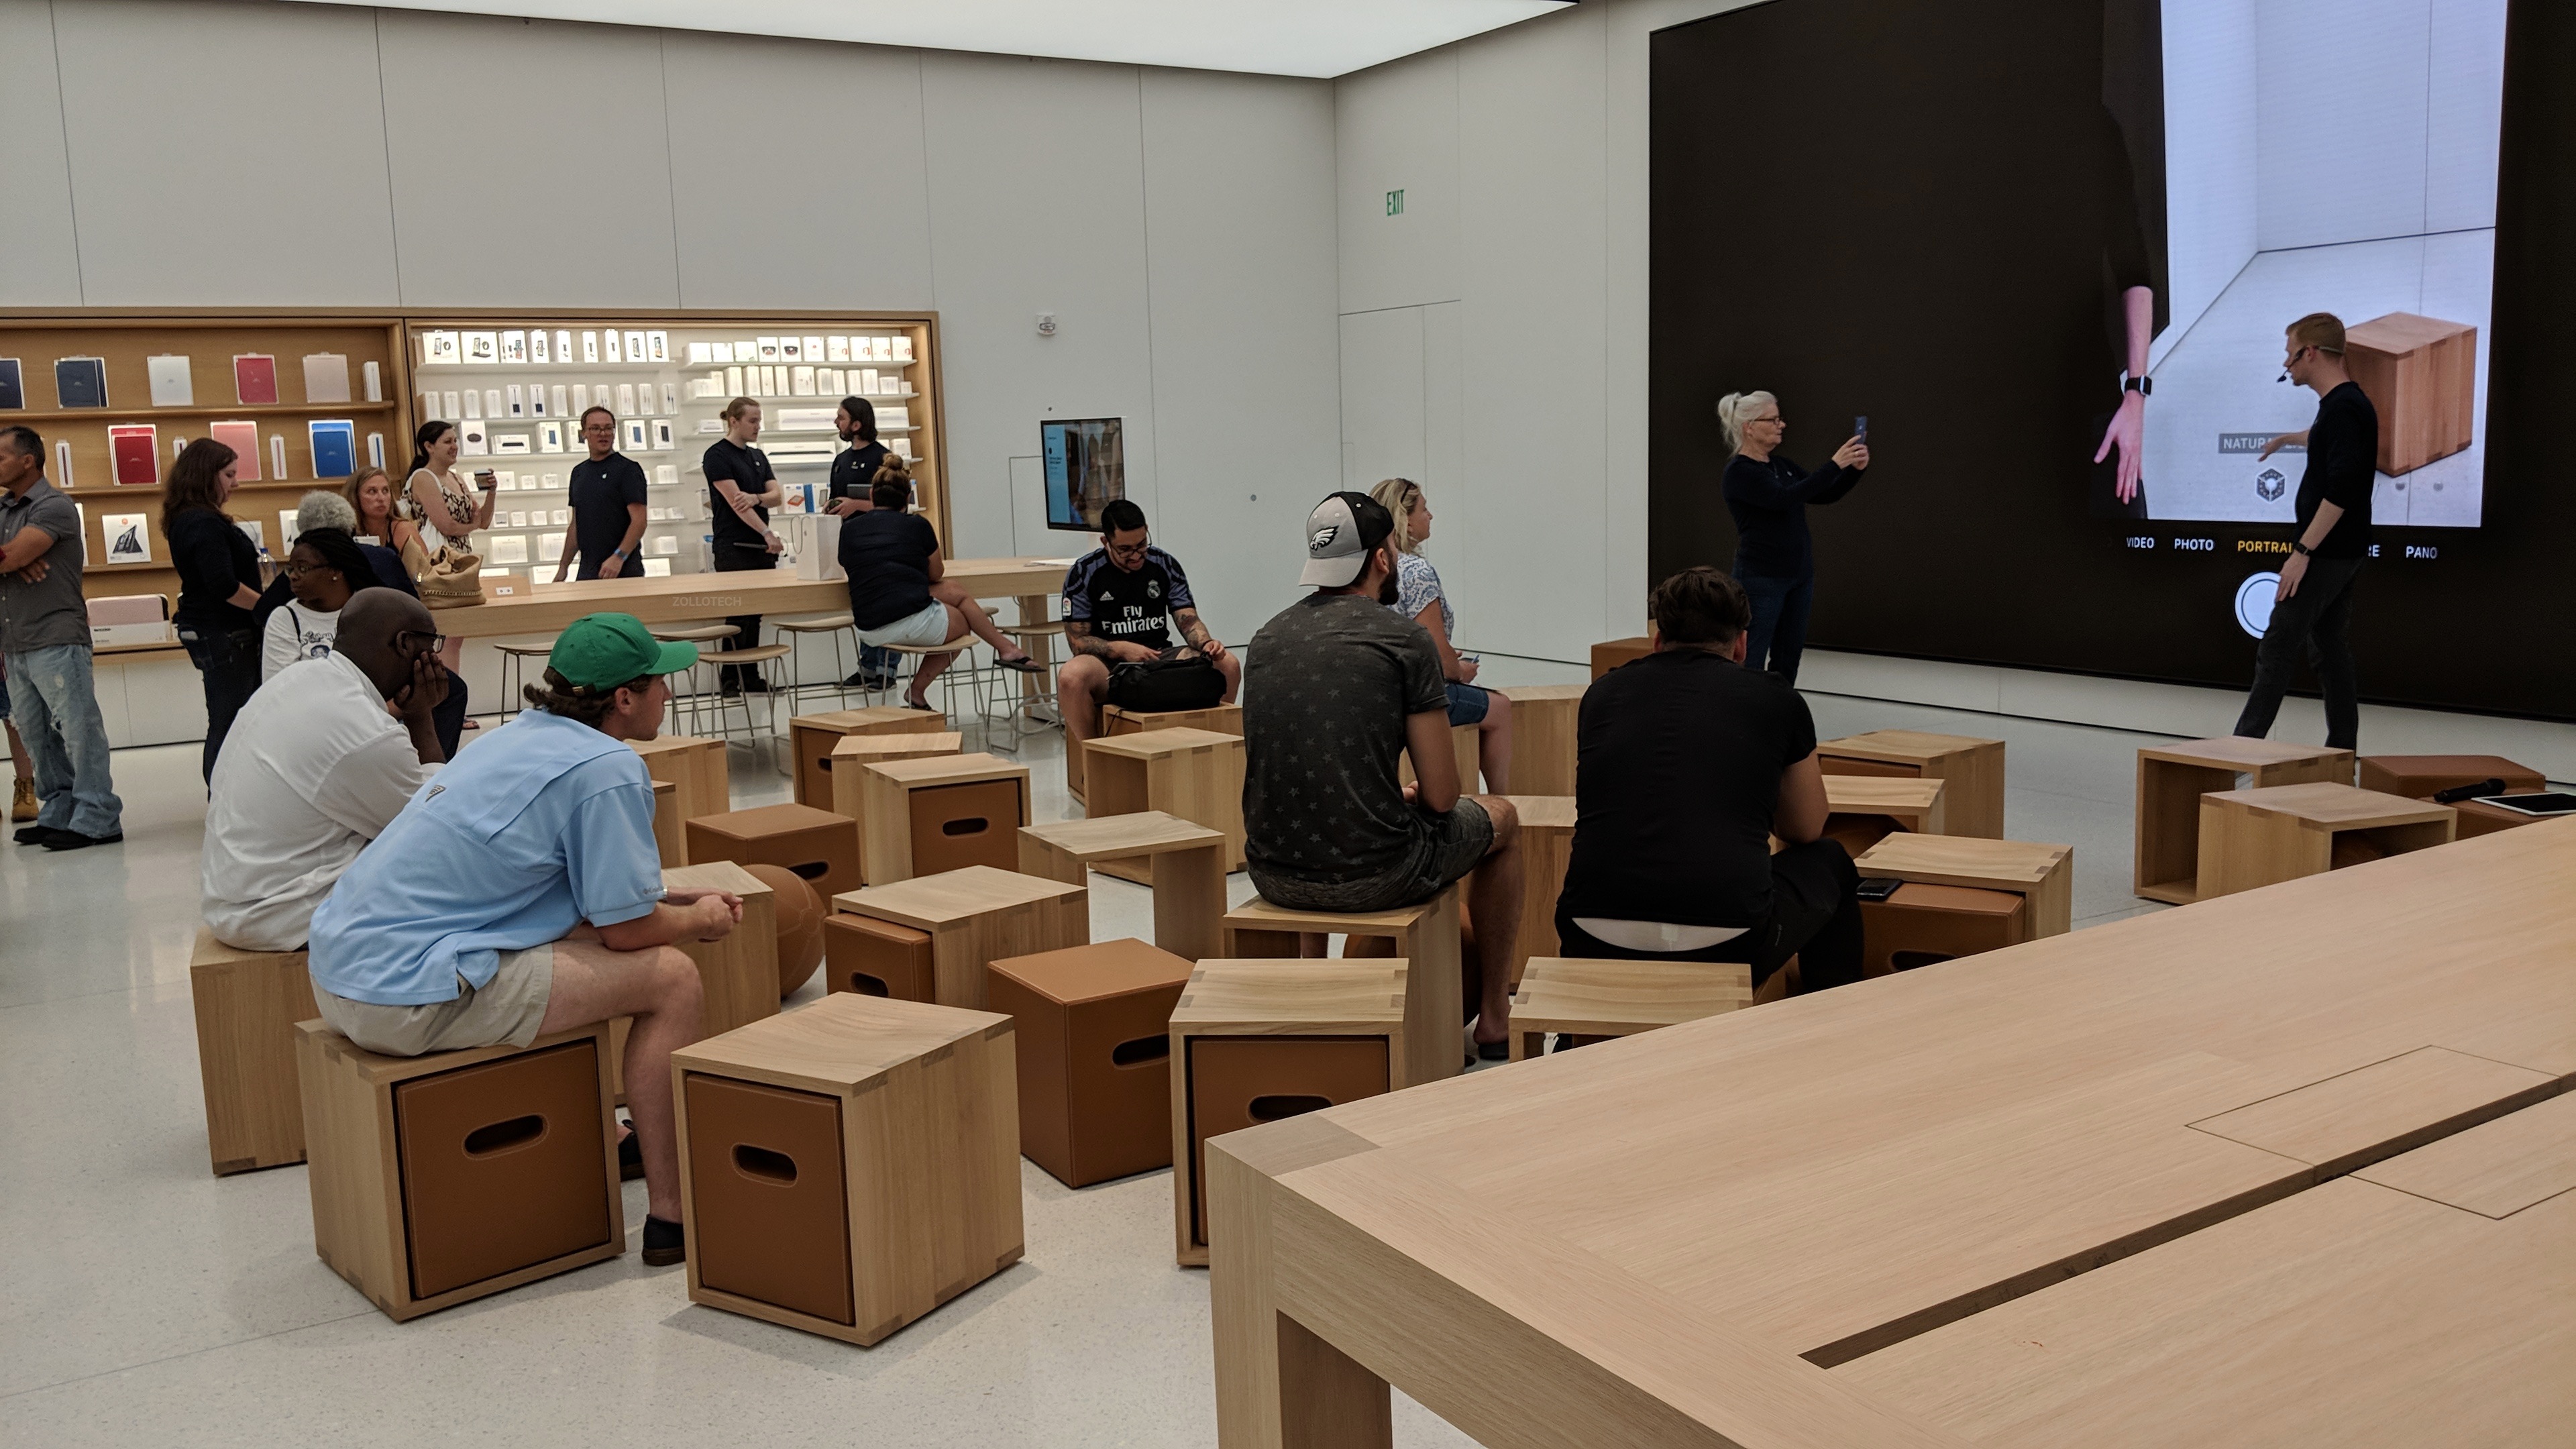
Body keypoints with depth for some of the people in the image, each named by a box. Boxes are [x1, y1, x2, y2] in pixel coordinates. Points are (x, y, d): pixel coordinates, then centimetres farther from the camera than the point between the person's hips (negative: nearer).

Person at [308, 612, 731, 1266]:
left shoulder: (527, 731, 15)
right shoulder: (607, 769, -13)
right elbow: (628, 929, -8)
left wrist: (676, 896, 25)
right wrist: (700, 921, 11)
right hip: (409, 997, -10)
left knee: (583, 932, 27)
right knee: (671, 977, -5)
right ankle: (671, 1215, -2)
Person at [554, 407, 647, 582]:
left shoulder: (628, 469, -5)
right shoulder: (579, 472, 16)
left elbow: (639, 520, -12)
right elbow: (576, 525, 21)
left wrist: (619, 557, -23)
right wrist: (563, 566, 16)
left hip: (623, 570, -6)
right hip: (587, 571, 6)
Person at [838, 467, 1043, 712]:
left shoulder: (849, 529, 11)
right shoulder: (917, 525, 3)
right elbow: (936, 574, 16)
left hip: (869, 633, 5)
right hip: (913, 622, -5)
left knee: (957, 593, 25)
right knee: (962, 623, 30)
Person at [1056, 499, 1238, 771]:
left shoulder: (1165, 565, 4)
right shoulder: (1084, 573, -3)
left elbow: (1189, 621, 2)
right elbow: (1077, 640, -4)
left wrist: (1206, 643, -22)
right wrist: (1122, 649, -21)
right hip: (1107, 666, -3)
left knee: (1228, 665, -22)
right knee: (1070, 677, -38)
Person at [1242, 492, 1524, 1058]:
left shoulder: (1266, 638, 7)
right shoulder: (1404, 640, -10)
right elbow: (1441, 798, -9)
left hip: (1272, 876, 6)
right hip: (1372, 877, -5)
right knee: (1500, 819, 24)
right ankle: (1495, 1019, 33)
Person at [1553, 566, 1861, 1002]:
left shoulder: (1603, 692, 17)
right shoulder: (1775, 699, 11)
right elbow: (1805, 831, 28)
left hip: (1597, 948, 3)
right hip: (1726, 949, -2)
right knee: (1829, 865, 30)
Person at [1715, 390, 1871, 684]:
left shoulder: (1782, 465, 12)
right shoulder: (1739, 471, -15)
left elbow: (1826, 495, 10)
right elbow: (1784, 498, -28)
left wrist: (1855, 468, -8)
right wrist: (1835, 464, -29)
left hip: (1799, 575, 9)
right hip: (1761, 579, -9)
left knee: (1787, 661, 13)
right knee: (1749, 664, -5)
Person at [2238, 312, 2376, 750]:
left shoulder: (2344, 408, -20)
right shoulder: (2344, 402, 12)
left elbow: (2341, 489, -28)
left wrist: (2301, 551, -27)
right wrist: (2287, 438, 57)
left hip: (2325, 554, -10)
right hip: (2342, 553, 10)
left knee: (2277, 650, -7)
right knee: (2331, 651, 12)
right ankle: (2342, 752, 16)